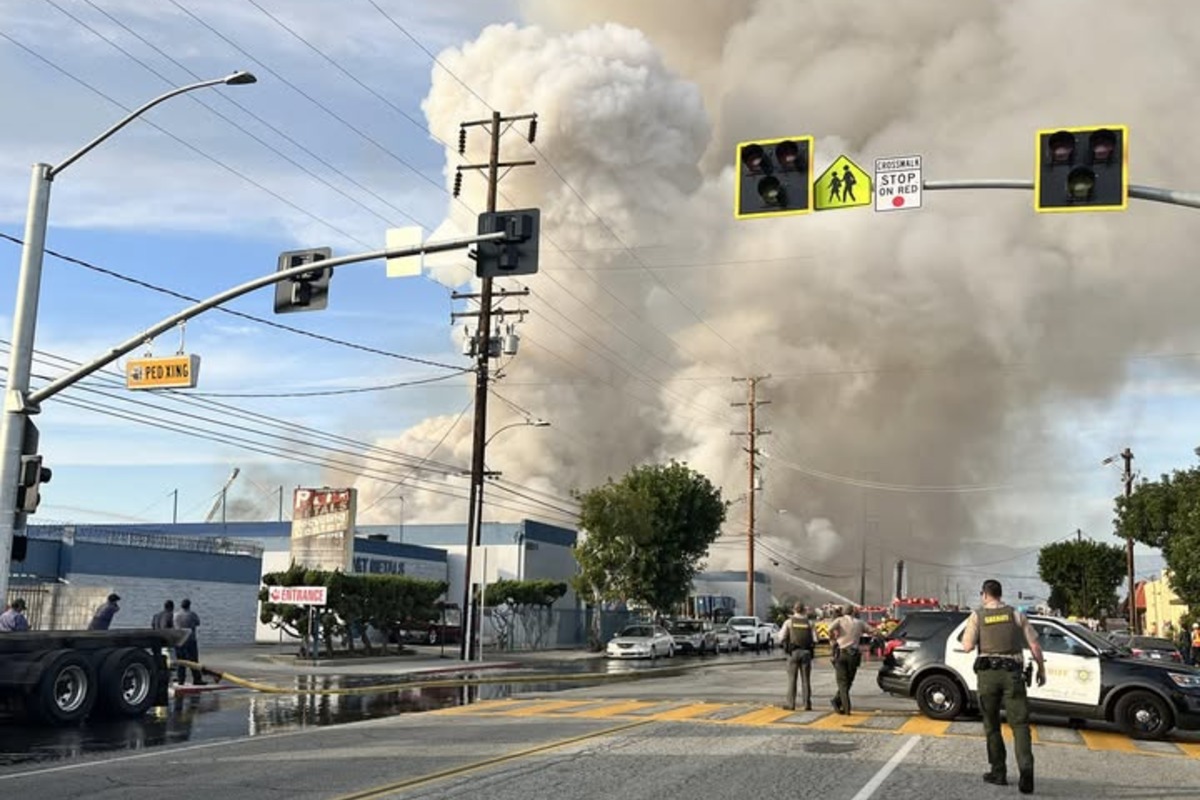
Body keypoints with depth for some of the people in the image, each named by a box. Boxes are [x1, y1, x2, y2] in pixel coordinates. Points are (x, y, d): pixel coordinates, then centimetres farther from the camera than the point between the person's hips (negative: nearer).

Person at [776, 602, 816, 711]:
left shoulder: (789, 622, 2)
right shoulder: (809, 623, 5)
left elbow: (781, 638, 0)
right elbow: (814, 640, 1)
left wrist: (776, 636, 21)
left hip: (793, 652, -1)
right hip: (806, 652, 1)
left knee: (792, 678, 4)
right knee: (806, 679, 6)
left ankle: (790, 703, 3)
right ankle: (807, 704, 5)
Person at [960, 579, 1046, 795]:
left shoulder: (977, 616, 2)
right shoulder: (1016, 614, 7)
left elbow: (967, 646, -6)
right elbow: (1034, 646, 5)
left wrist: (969, 629, 13)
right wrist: (1041, 669, 17)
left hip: (988, 673, 0)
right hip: (1012, 673, 0)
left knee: (992, 725, 13)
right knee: (1019, 723, 0)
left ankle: (998, 772, 14)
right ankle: (1026, 768, -19)